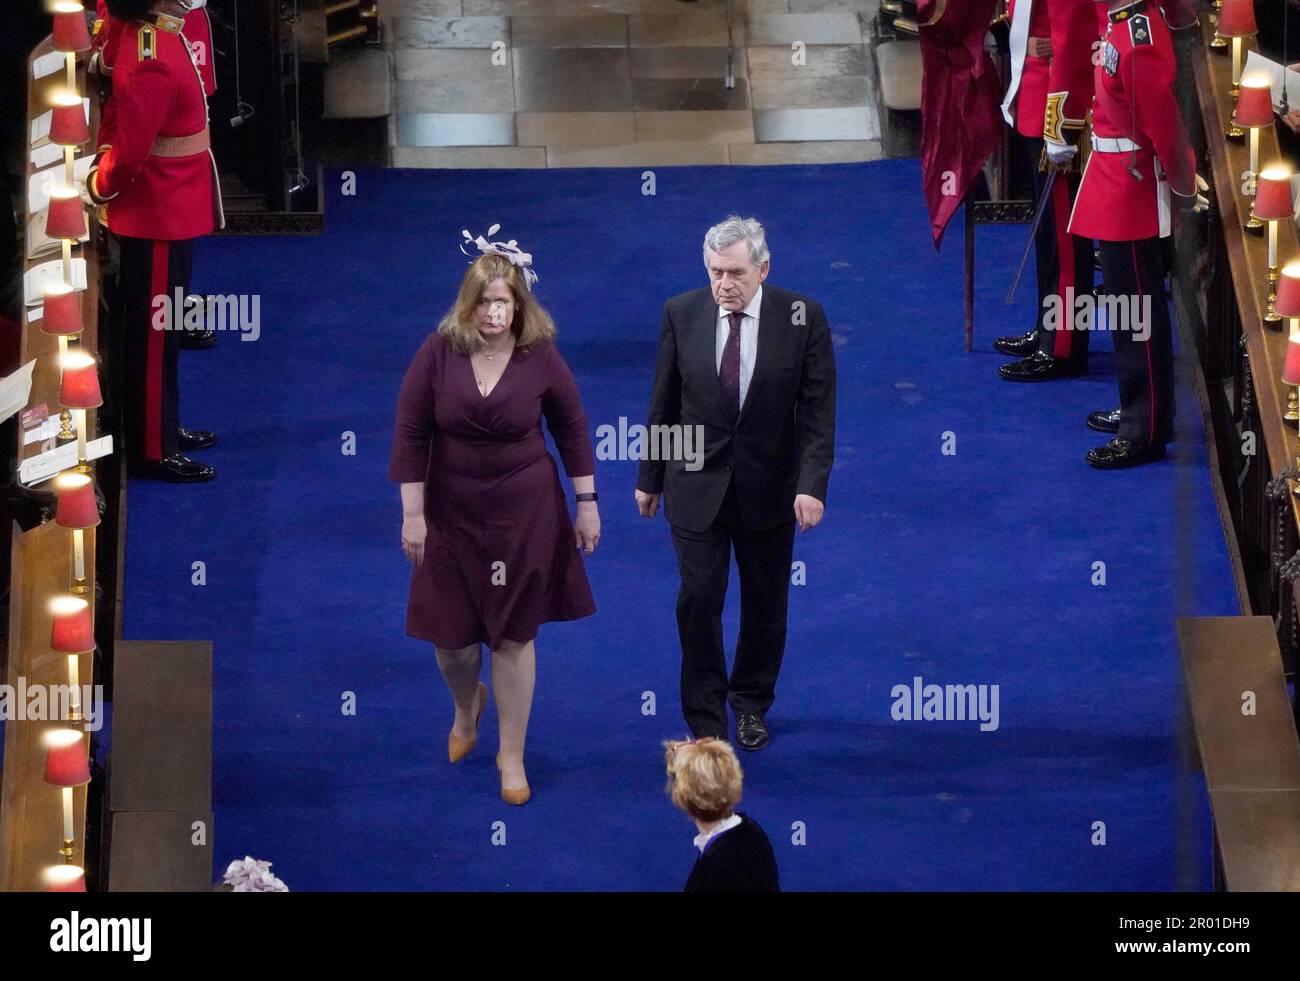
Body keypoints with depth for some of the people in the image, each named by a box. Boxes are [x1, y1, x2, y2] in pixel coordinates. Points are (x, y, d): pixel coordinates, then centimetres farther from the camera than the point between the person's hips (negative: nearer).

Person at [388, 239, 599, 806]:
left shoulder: (540, 358, -10)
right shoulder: (438, 353, -11)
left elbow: (572, 429, 1)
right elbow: (410, 435, -7)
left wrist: (587, 503, 3)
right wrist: (413, 514, -8)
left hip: (525, 514, -1)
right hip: (452, 511, 1)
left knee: (513, 632, 5)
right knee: (449, 633, 9)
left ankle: (512, 755, 19)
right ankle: (467, 705, 44)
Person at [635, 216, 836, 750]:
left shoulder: (802, 317, -10)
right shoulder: (681, 314, -6)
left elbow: (818, 410, -10)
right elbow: (663, 404, 3)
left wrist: (812, 485, -18)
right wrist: (650, 477, 8)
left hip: (769, 488, 0)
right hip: (697, 485, 0)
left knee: (765, 604, 13)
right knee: (698, 600, -4)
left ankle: (751, 703, 33)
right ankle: (706, 723, 7)